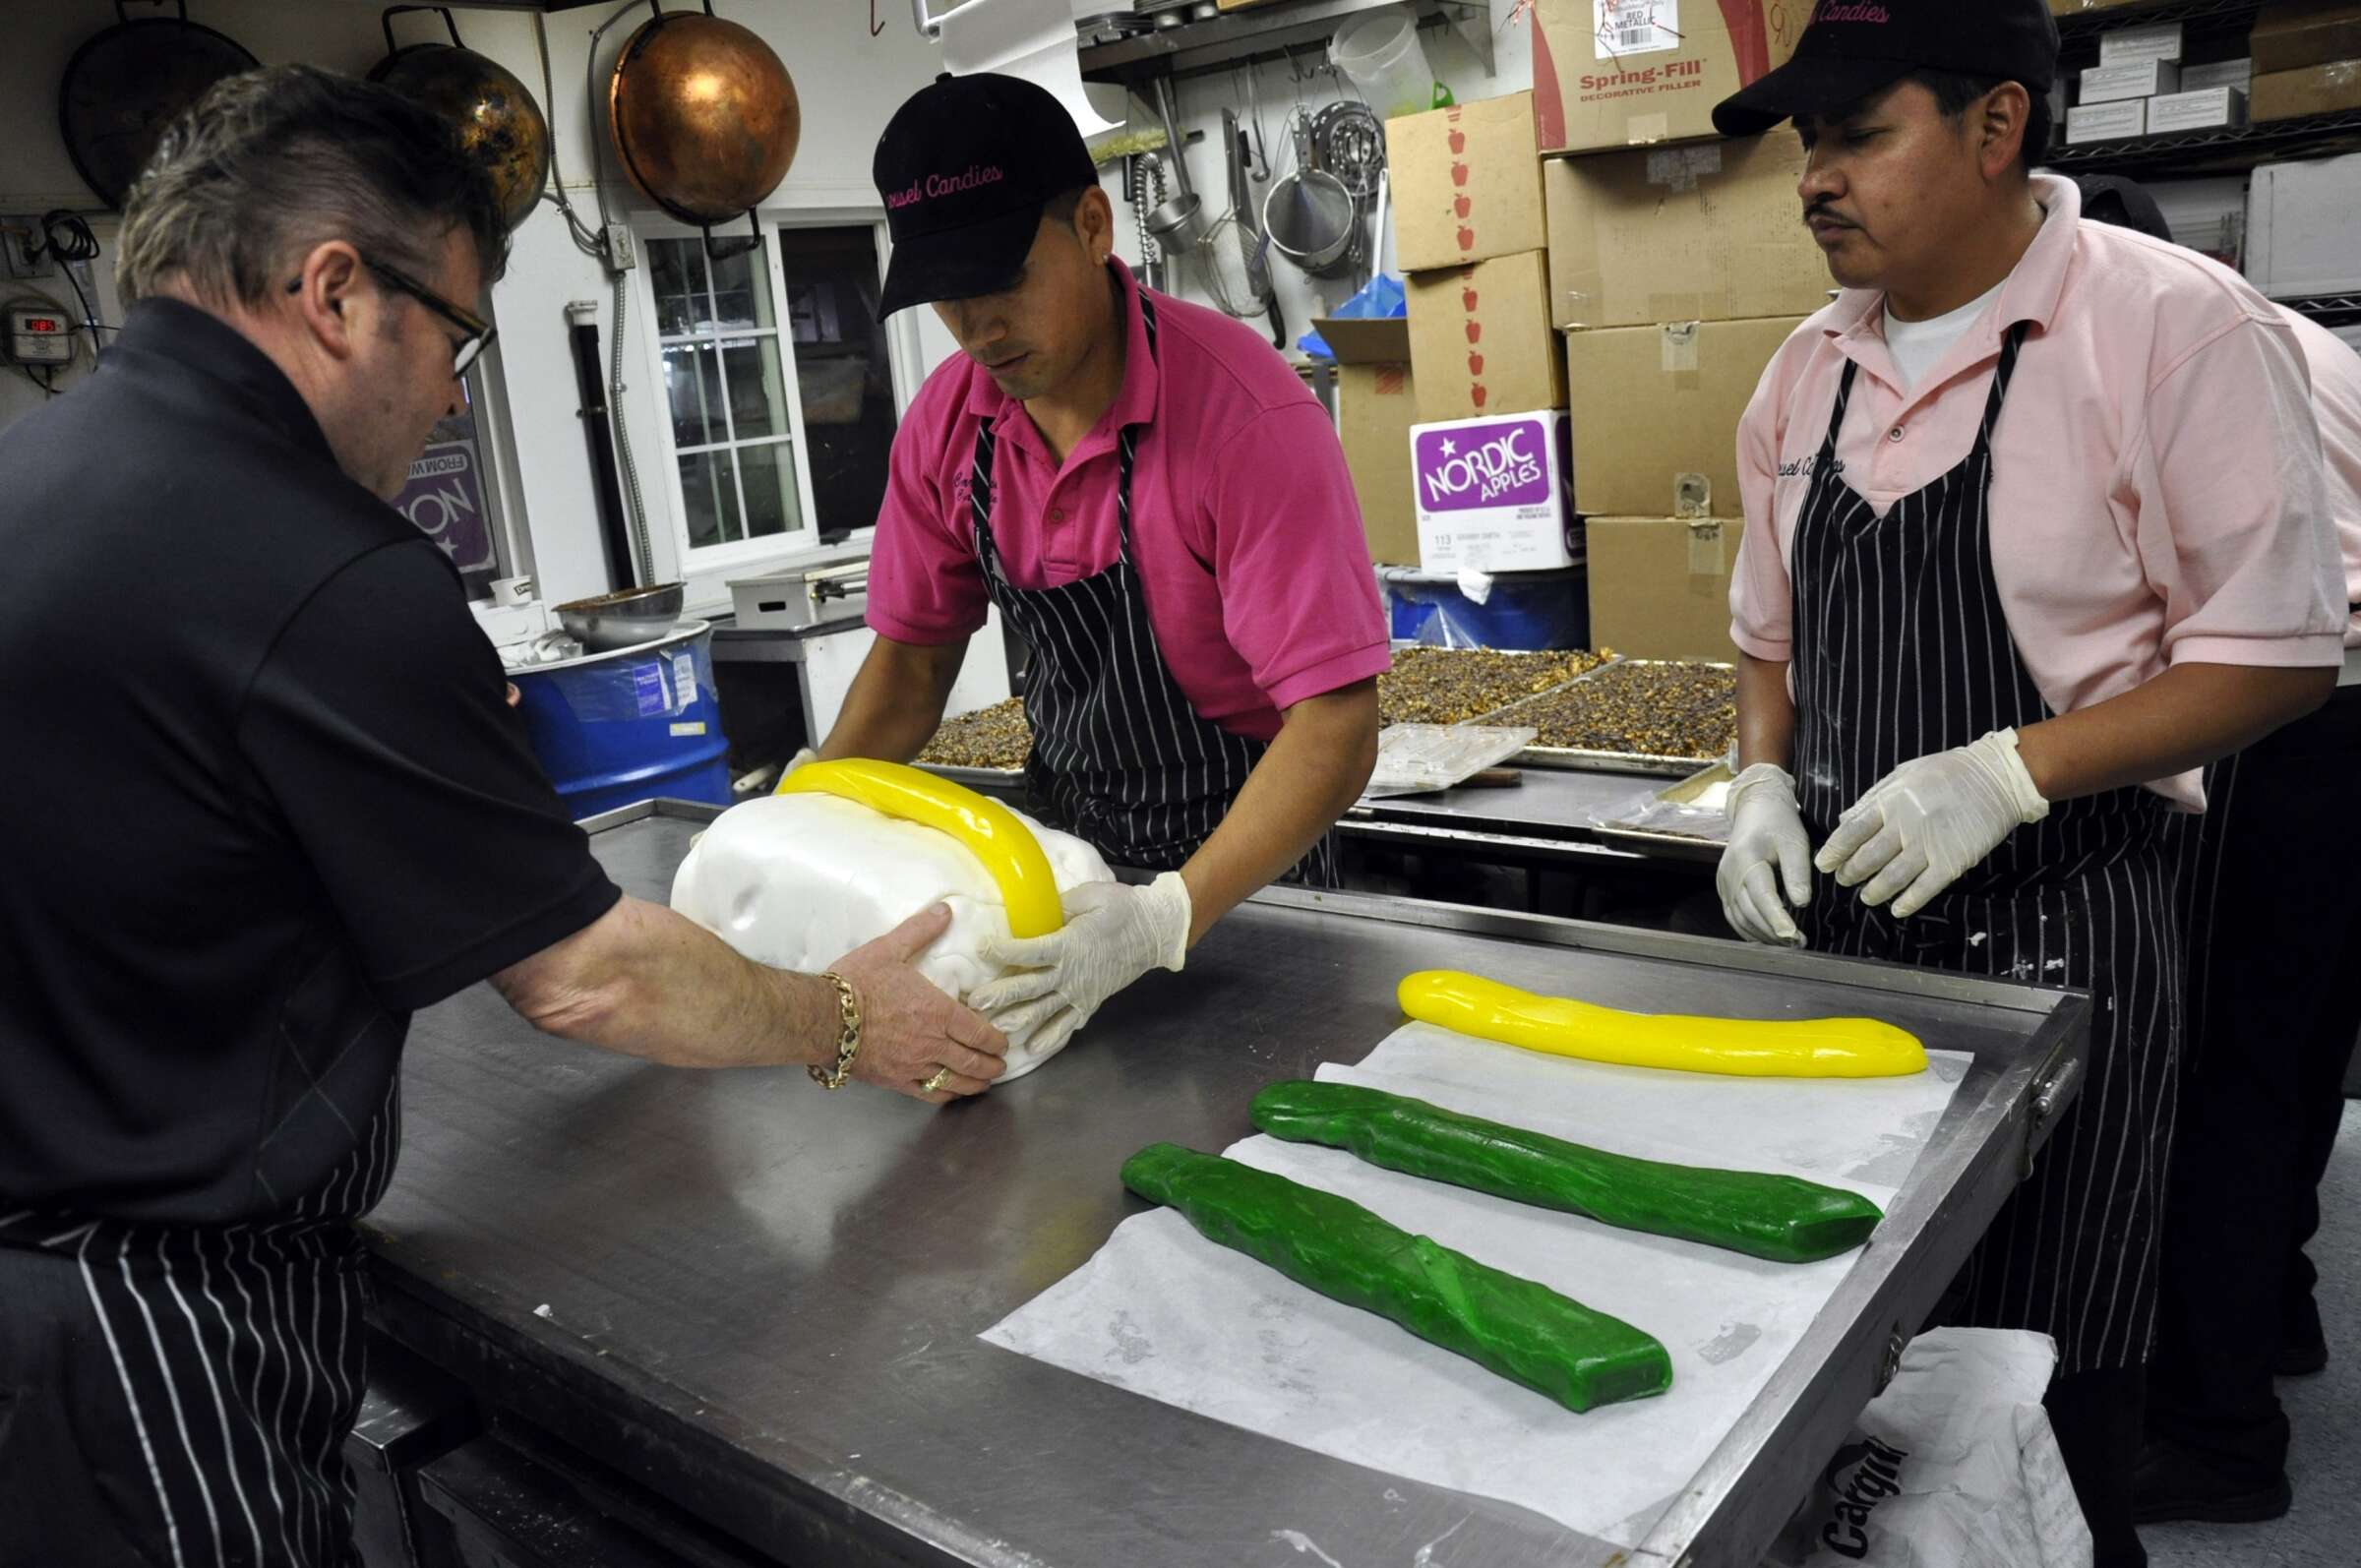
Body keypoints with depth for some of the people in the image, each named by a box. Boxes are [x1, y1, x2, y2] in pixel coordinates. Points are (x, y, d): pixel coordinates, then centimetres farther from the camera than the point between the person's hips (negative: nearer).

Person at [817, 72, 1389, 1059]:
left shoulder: (1247, 416, -27)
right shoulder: (946, 424, -7)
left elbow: (1336, 727, -31)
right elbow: (913, 656, 4)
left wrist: (1168, 916, -41)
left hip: (1238, 869, -5)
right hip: (1062, 851, 5)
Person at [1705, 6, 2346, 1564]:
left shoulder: (2178, 327, -11)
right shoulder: (1810, 371, 7)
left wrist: (2005, 771, -21)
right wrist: (1765, 781, -1)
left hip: (2059, 924, -5)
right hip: (1839, 916, 6)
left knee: (2043, 1399, 6)